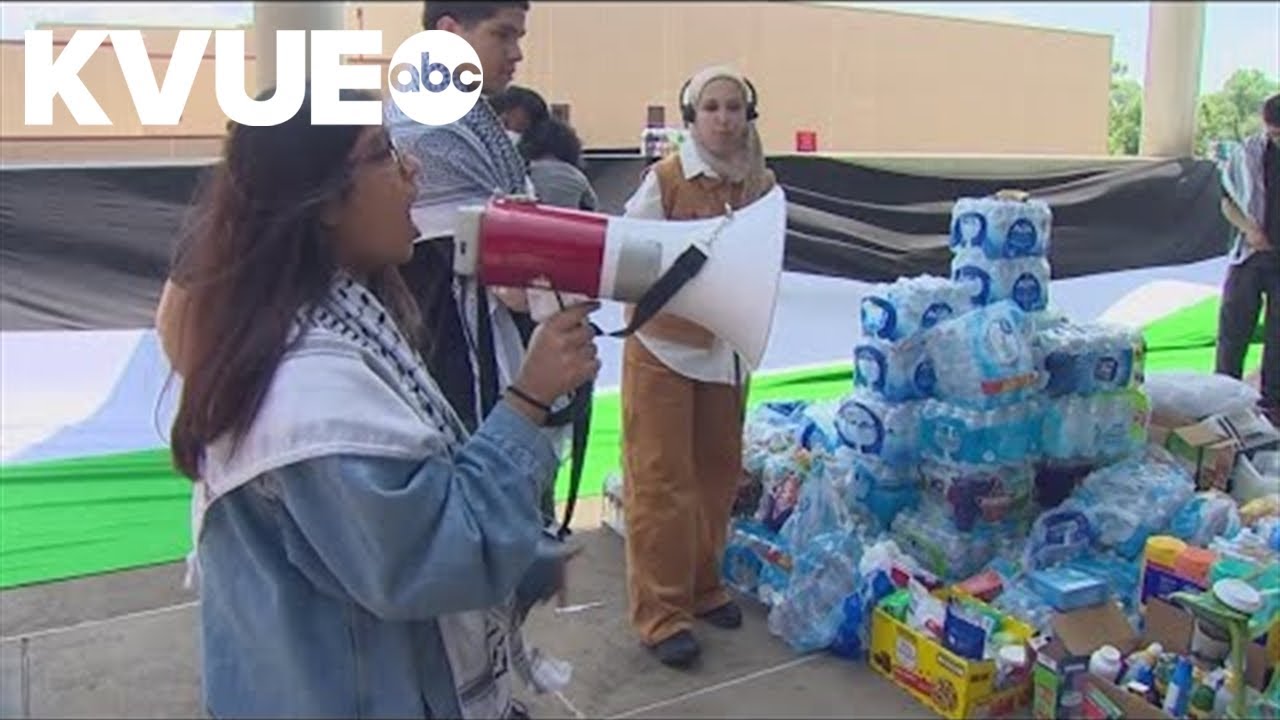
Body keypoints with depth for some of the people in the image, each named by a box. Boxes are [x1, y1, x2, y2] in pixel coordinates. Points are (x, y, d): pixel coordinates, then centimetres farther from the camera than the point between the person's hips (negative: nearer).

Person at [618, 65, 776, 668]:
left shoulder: (762, 184, 3)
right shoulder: (664, 178, -11)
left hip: (728, 347, 5)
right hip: (664, 346, -5)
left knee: (718, 472, 13)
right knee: (661, 481, 0)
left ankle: (701, 585, 32)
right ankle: (659, 611, 11)